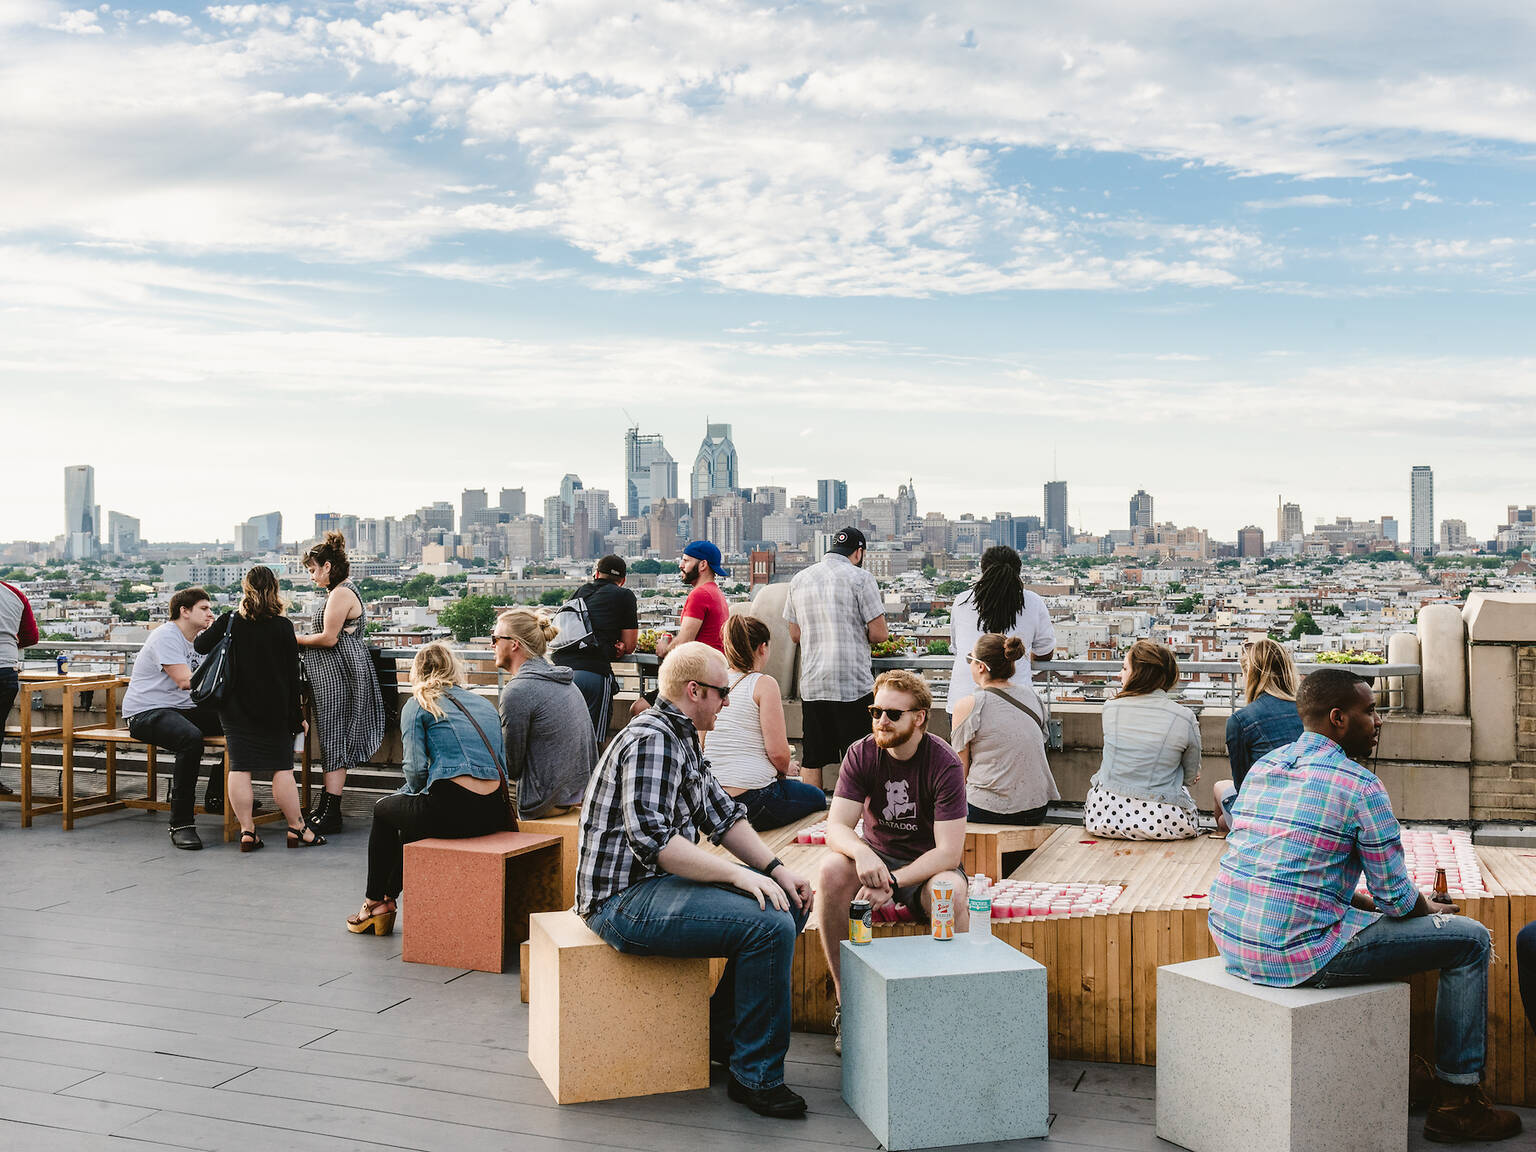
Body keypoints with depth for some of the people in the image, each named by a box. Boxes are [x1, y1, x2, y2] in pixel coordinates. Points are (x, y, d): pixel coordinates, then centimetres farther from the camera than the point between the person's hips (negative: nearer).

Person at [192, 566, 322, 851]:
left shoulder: (230, 621, -3)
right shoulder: (283, 626, -6)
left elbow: (201, 646, 6)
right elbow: (292, 674, -4)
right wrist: (297, 715, 3)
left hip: (235, 707, 2)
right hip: (274, 709, -1)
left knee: (240, 768, 5)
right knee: (282, 768, 4)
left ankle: (247, 830, 5)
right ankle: (297, 828, 10)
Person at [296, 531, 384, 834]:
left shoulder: (341, 593, -14)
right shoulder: (339, 592, 19)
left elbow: (329, 638, -19)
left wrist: (295, 639, -7)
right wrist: (300, 638, 12)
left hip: (339, 675, -11)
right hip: (333, 676, 11)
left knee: (334, 739, -8)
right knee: (331, 738, 12)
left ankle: (330, 814, -7)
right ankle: (326, 806, 17)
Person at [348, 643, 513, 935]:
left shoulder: (417, 705, 5)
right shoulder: (484, 704, 20)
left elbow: (416, 769, -5)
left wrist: (409, 791, 19)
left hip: (453, 812, -6)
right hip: (494, 813, 6)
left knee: (383, 811, 26)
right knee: (410, 813, 34)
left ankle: (375, 902, 35)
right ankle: (388, 897, 44)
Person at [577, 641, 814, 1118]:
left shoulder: (680, 739, 16)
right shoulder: (650, 740, -18)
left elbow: (722, 814, 17)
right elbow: (652, 839, -28)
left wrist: (776, 870, 4)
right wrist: (738, 874, -26)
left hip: (661, 882, 11)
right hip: (623, 898, -11)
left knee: (790, 903, 9)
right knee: (769, 924, -24)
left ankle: (722, 1031, 17)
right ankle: (755, 1075, -11)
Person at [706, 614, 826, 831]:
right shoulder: (764, 684, -9)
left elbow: (700, 745, 13)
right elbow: (778, 752, -15)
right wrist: (786, 770, 9)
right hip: (751, 801, -7)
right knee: (817, 798, 25)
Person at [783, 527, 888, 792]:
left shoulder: (800, 579, 11)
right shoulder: (860, 578, -5)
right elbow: (879, 633, -7)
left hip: (811, 684, 5)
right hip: (853, 682, -5)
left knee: (811, 759, 9)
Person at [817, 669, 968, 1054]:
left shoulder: (945, 763, -17)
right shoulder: (861, 754, -9)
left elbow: (949, 852, -22)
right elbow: (836, 826, -15)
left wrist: (892, 882, -33)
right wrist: (863, 854, -38)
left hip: (928, 865, -2)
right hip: (876, 857, 3)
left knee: (950, 891, -36)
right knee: (832, 870, -29)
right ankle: (846, 1004, -20)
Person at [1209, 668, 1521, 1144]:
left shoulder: (1263, 767, 13)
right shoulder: (1359, 785, -10)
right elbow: (1396, 899, -6)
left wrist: (1365, 902, 23)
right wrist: (1434, 909, 16)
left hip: (1231, 944, 8)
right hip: (1296, 954, -8)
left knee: (1369, 920, 36)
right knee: (1471, 940, 7)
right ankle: (1457, 1101, 14)